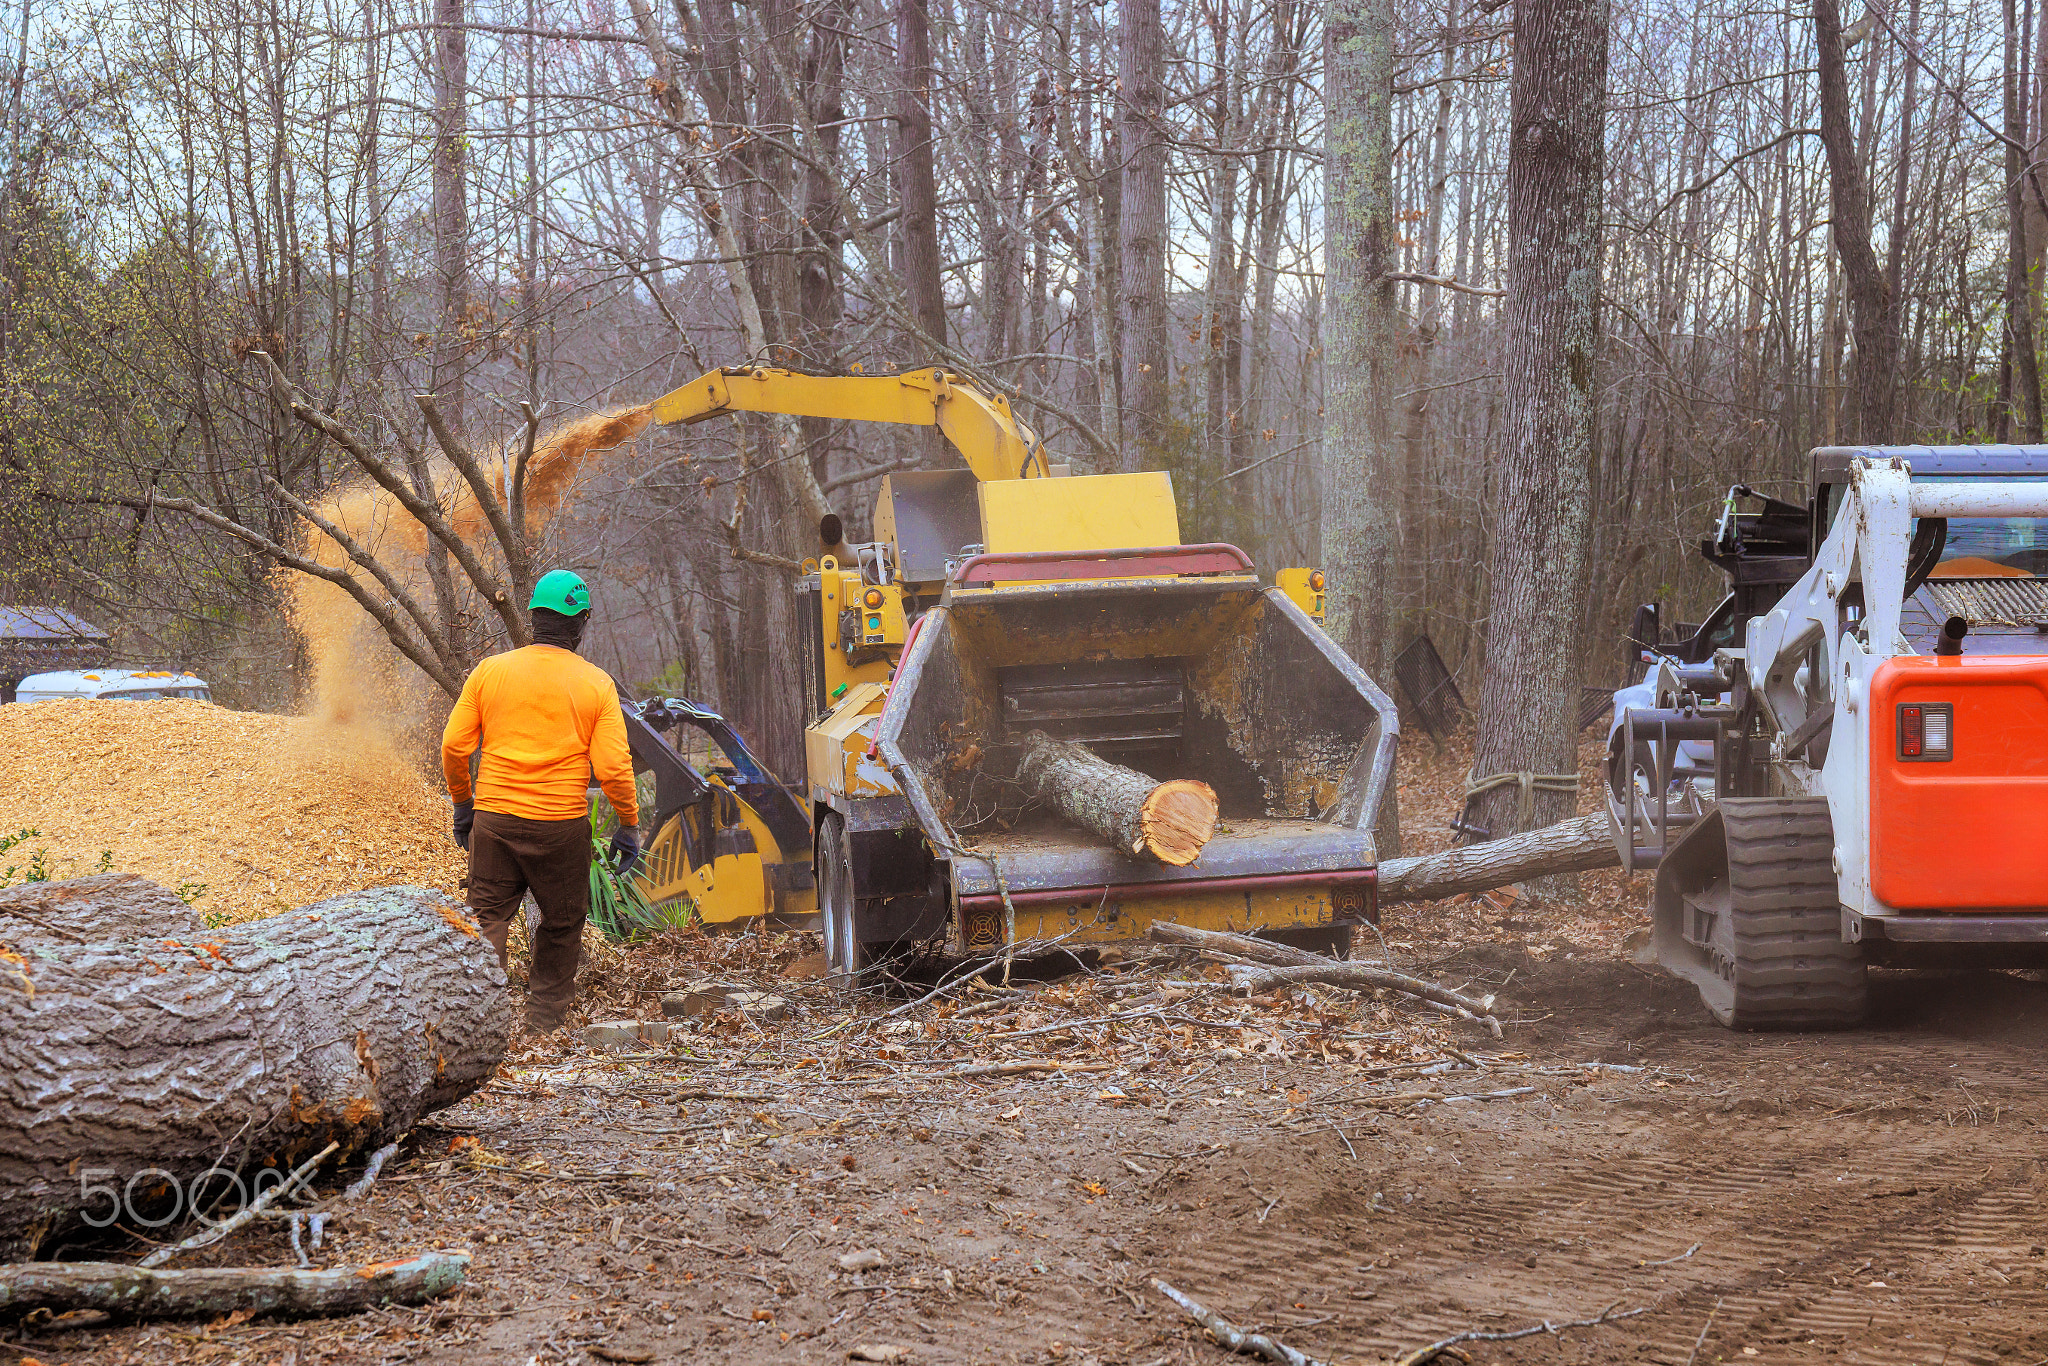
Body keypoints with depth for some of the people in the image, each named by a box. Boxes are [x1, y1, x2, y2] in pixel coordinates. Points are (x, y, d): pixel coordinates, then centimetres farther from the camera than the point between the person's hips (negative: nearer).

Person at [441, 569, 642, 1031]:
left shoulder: (488, 672, 1)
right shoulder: (596, 684, -4)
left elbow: (453, 746, 3)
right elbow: (613, 767, -7)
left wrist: (462, 804, 17)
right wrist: (629, 825, 6)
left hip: (493, 819, 1)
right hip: (561, 825, -1)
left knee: (489, 919, 6)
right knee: (561, 923, 15)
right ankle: (545, 1017, 18)